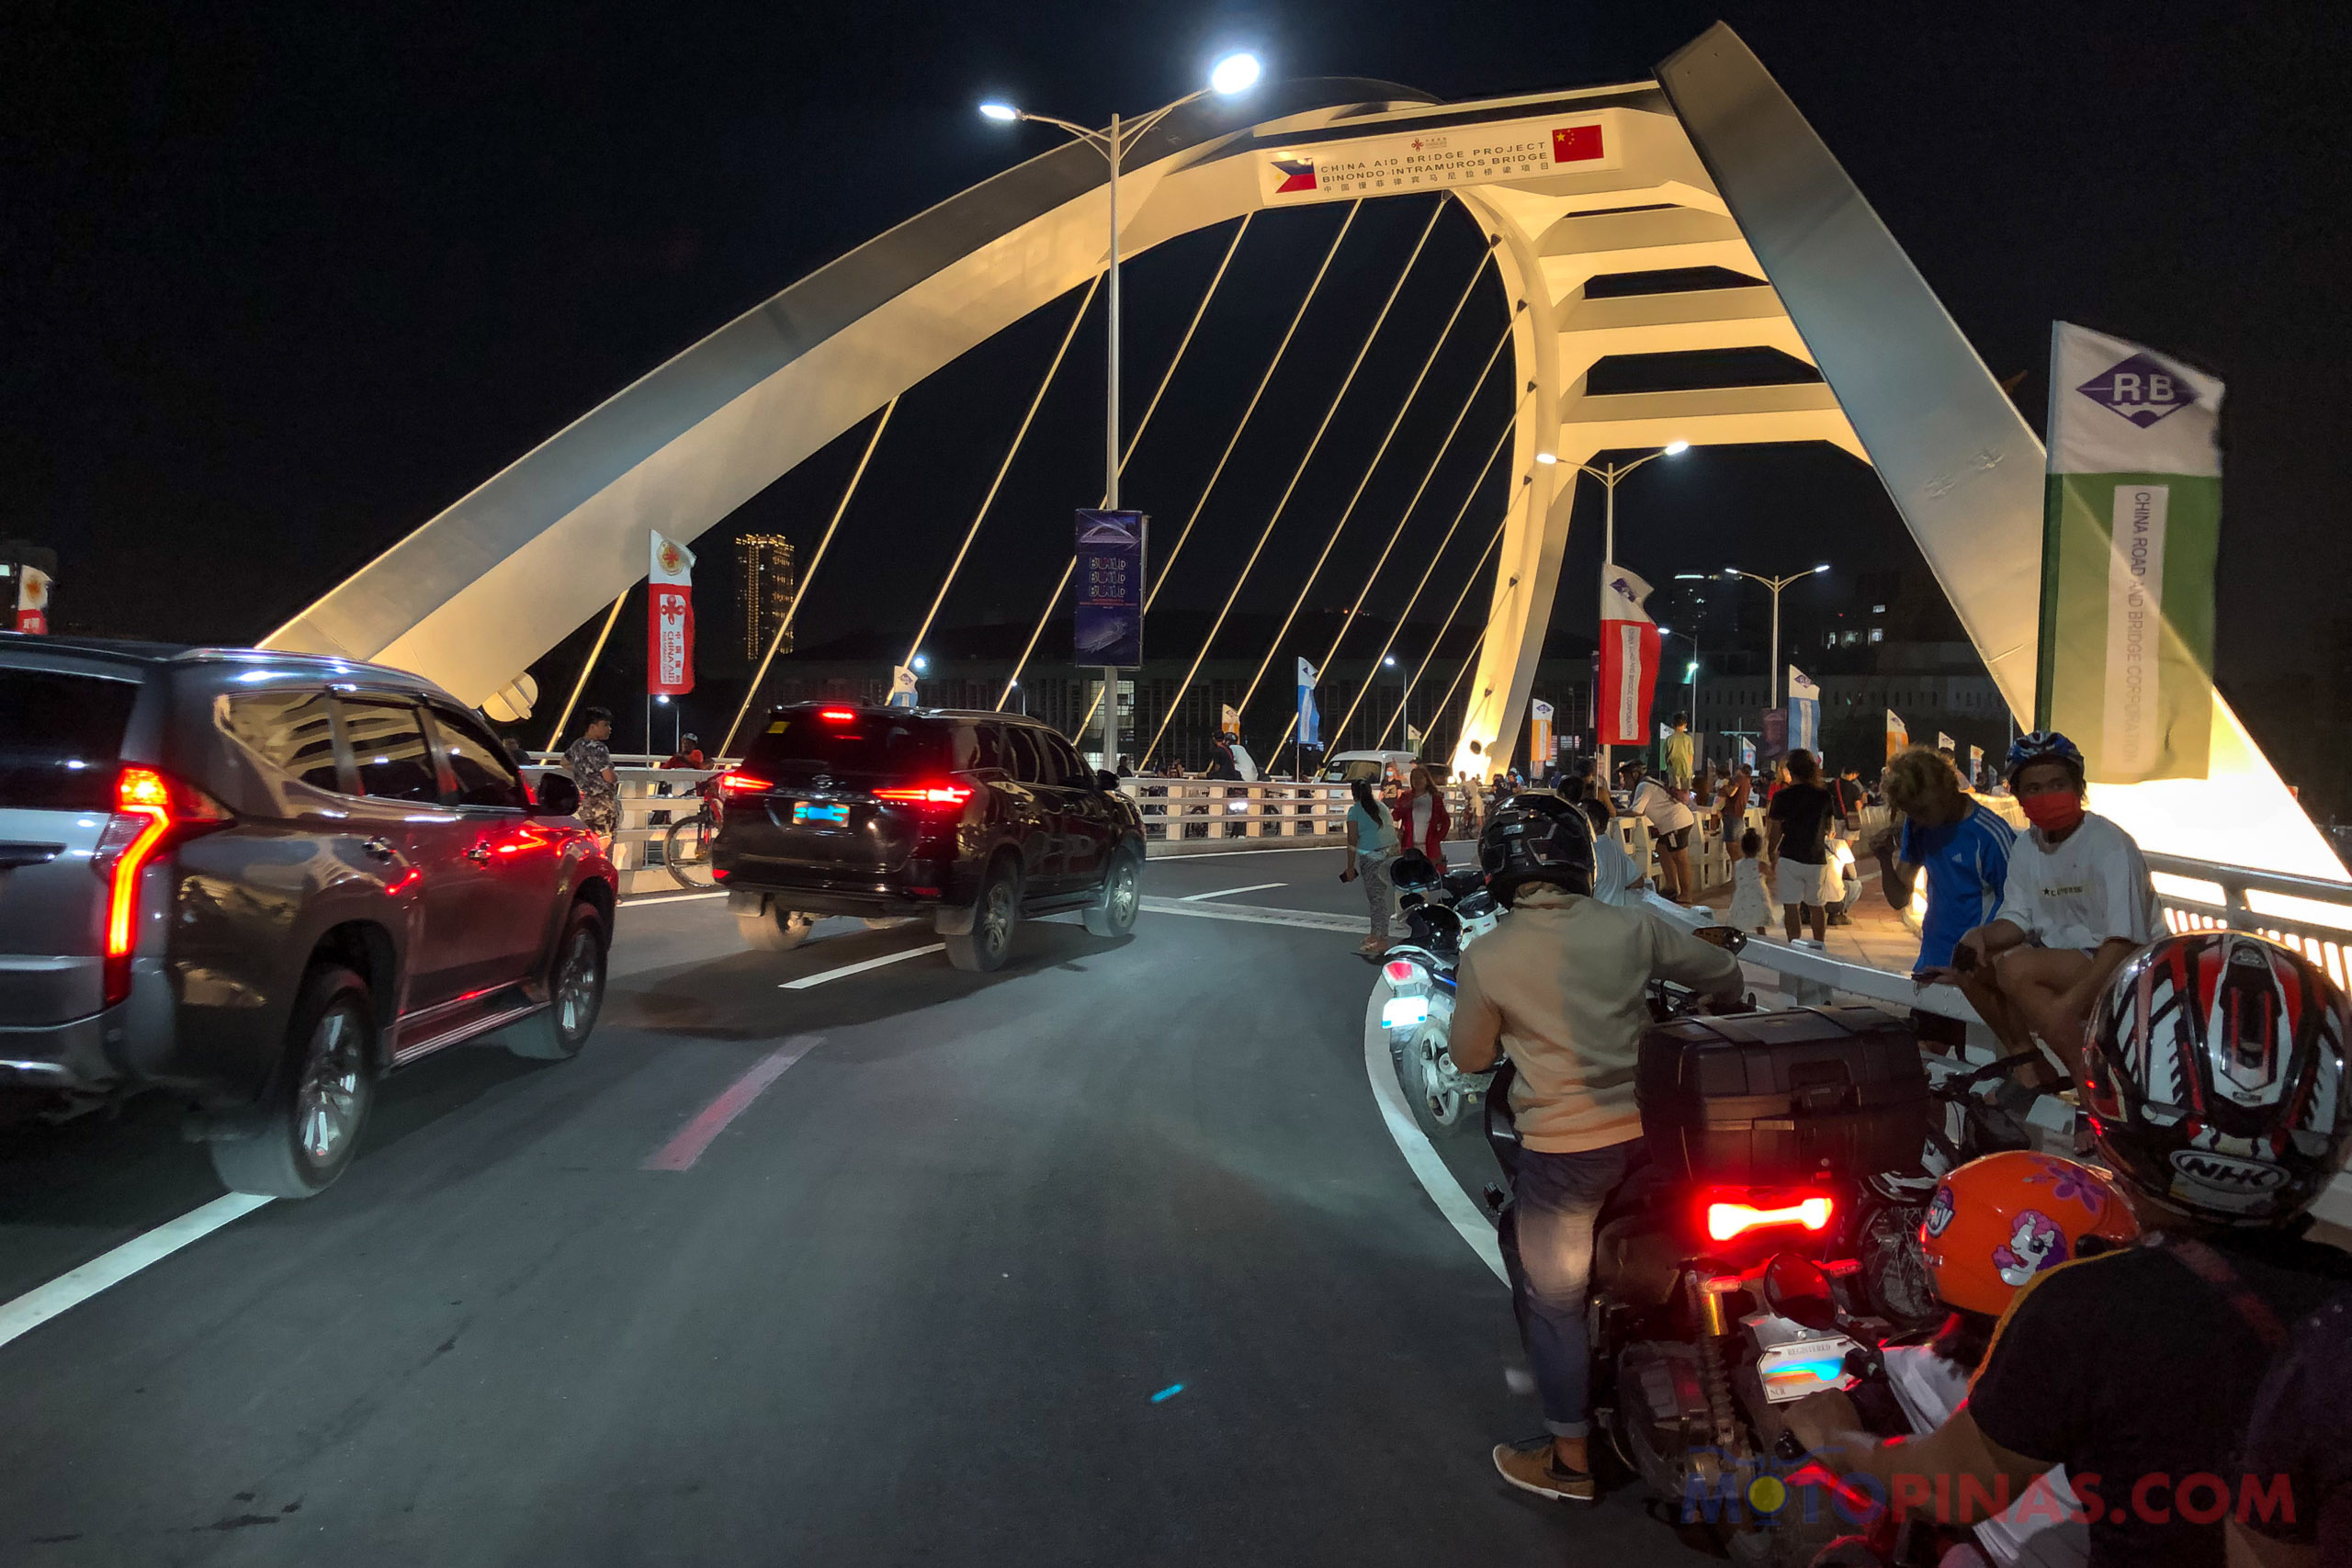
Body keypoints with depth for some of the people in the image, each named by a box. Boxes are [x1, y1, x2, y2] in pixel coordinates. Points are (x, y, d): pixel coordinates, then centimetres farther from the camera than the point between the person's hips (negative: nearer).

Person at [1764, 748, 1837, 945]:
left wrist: (1771, 854, 8)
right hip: (1817, 858, 3)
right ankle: (1819, 946, 19)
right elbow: (1829, 829, 10)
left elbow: (1775, 832, -5)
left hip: (1789, 857, -3)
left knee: (1791, 905, 2)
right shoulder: (1824, 795, -1)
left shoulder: (1782, 796, -8)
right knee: (1817, 906, 14)